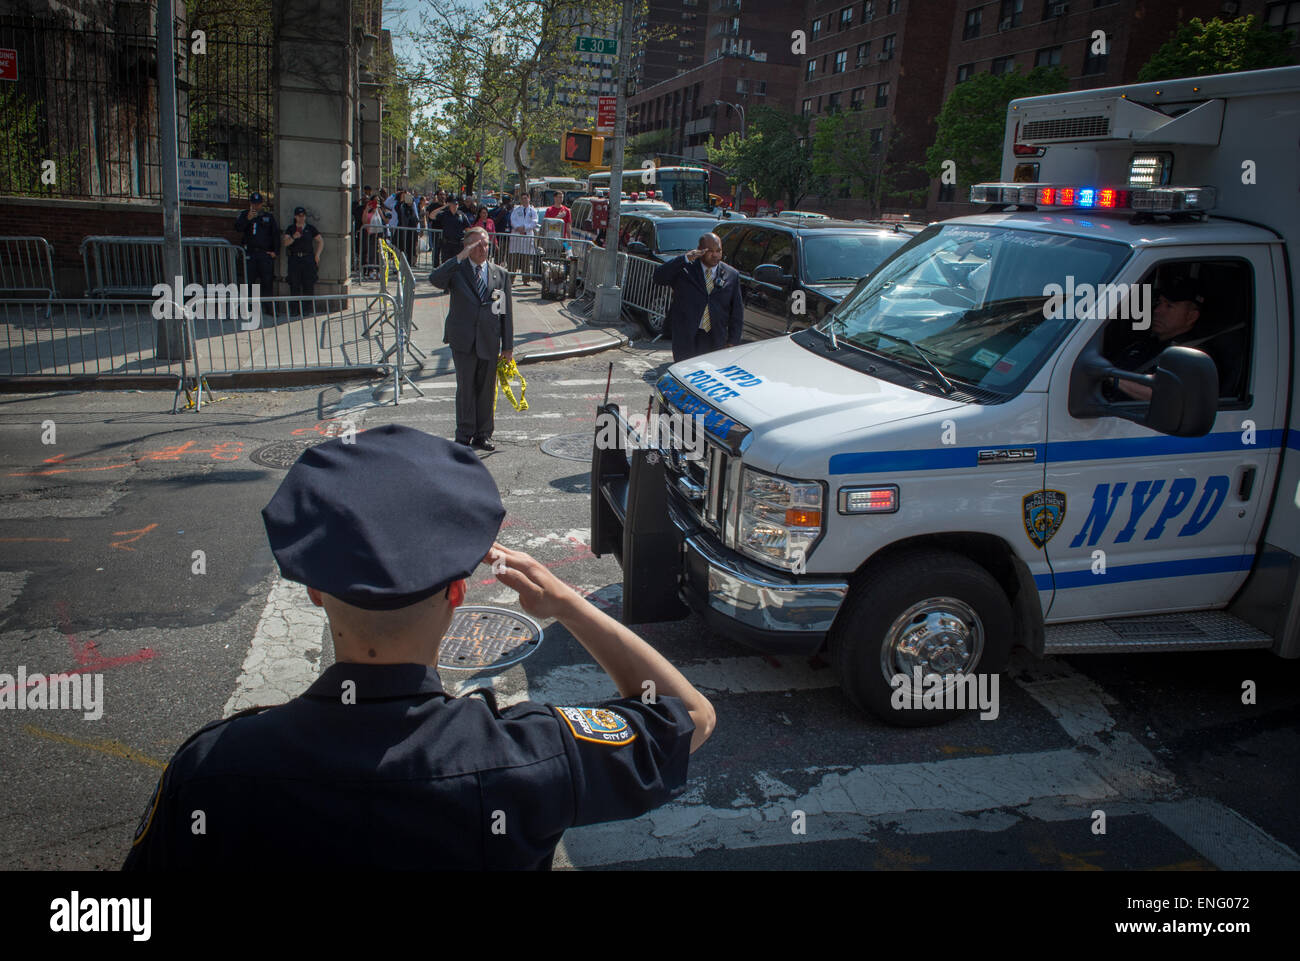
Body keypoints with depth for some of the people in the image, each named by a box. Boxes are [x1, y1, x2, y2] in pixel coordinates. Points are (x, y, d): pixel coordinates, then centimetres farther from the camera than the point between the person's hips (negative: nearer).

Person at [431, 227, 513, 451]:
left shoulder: (500, 274, 9)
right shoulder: (456, 269, 2)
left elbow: (507, 311, 9)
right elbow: (436, 280, -21)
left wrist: (508, 346, 5)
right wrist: (460, 257, -24)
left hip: (489, 342, 2)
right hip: (463, 340, -2)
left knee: (486, 390, 8)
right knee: (466, 388, 1)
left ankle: (482, 435, 20)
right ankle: (464, 435, 11)